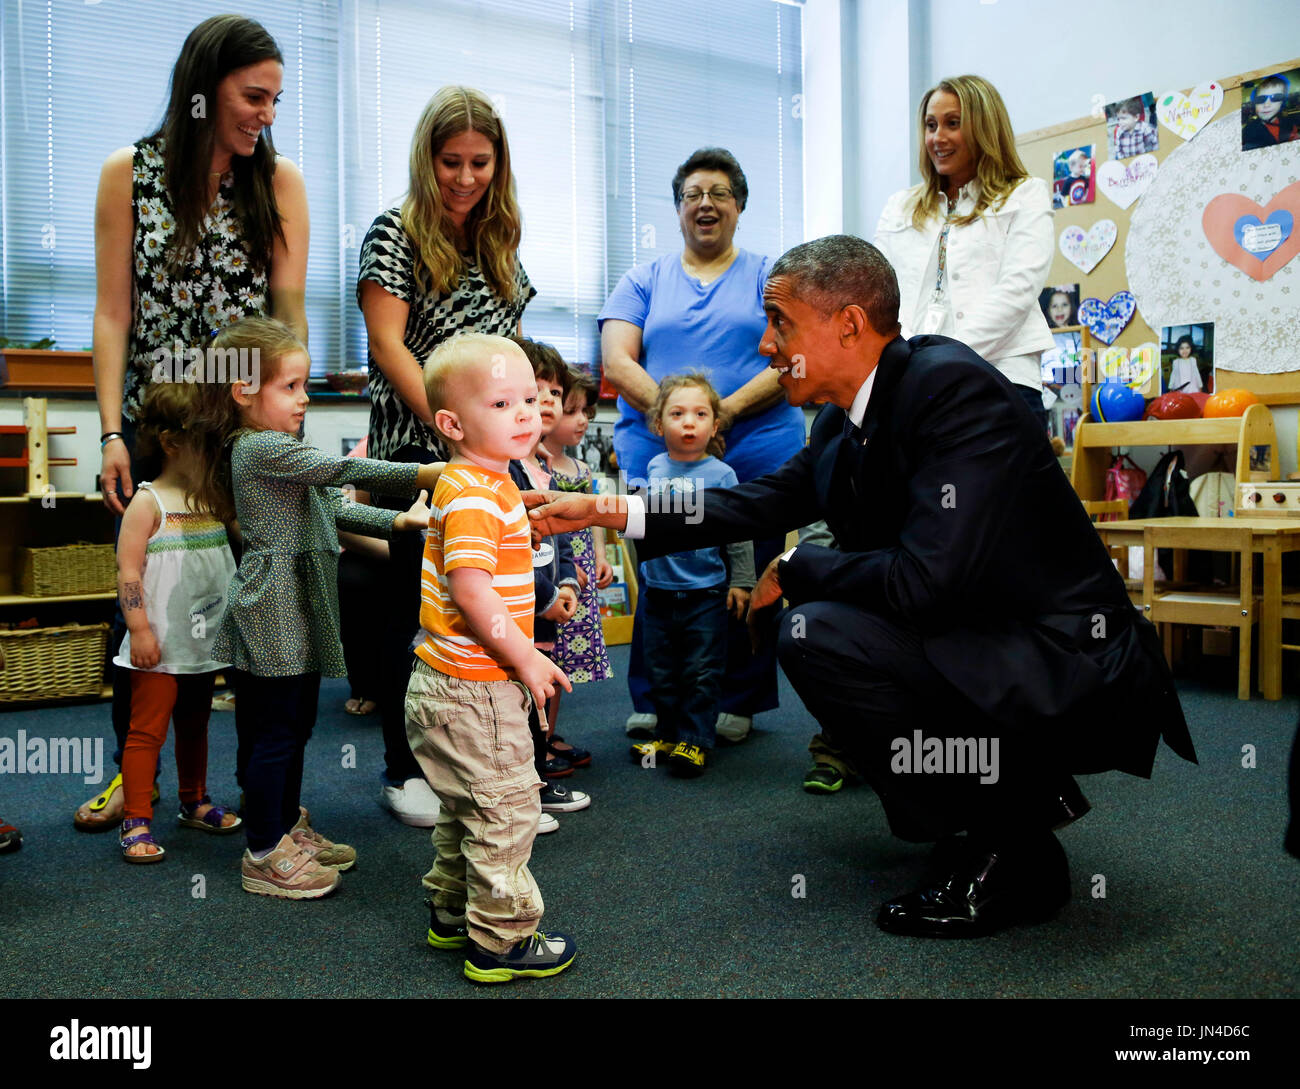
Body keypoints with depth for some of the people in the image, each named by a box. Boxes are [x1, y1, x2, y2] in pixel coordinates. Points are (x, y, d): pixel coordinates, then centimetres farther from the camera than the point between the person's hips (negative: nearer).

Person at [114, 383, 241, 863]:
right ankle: (136, 823, 6)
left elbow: (234, 561, 18)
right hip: (160, 645, -7)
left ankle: (194, 803, 34)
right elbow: (128, 571, -14)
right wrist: (140, 629, -18)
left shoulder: (215, 500, 9)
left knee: (194, 726, 20)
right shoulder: (148, 503, -10)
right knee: (147, 730, -3)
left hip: (205, 641, 7)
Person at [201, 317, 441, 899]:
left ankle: (288, 829, 33)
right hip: (273, 610, -10)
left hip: (300, 612, 10)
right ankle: (264, 855, 12)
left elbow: (336, 506, 12)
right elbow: (343, 469, -22)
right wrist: (422, 474, -22)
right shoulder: (258, 448, -15)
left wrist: (398, 520, -2)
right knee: (273, 732, 0)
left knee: (296, 726, 19)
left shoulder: (279, 449, 16)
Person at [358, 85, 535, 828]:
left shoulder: (501, 244, 16)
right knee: (420, 609, 1)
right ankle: (406, 768, 15)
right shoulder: (395, 233, -1)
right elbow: (387, 342, -10)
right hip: (417, 452, -5)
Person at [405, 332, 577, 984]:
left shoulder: (481, 483, 12)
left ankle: (452, 914, 39)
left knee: (466, 809, 23)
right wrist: (525, 659, -21)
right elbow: (471, 590, -28)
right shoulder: (474, 494, -21)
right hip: (475, 690, -11)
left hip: (453, 683, 11)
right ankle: (501, 942, 14)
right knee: (506, 809, 1)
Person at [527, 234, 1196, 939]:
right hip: (984, 644, 9)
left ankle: (1010, 853, -6)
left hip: (1072, 670, -9)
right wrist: (603, 510, 11)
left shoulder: (952, 386, -22)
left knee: (817, 635, -21)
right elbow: (762, 501, 14)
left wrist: (794, 572, -12)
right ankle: (1024, 788, 22)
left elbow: (924, 579, -30)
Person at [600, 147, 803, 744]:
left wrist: (725, 410, -16)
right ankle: (651, 705, 13)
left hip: (755, 454, 0)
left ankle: (738, 703, 16)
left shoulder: (768, 276, 12)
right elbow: (617, 362, 2)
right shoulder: (643, 281, 15)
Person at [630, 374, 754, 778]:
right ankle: (667, 734, 27)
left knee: (702, 672, 3)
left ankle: (694, 740, 14)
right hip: (659, 589, 4)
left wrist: (741, 581, -5)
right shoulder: (654, 468, 4)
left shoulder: (720, 473, -7)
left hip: (706, 593, -4)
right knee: (661, 671, 14)